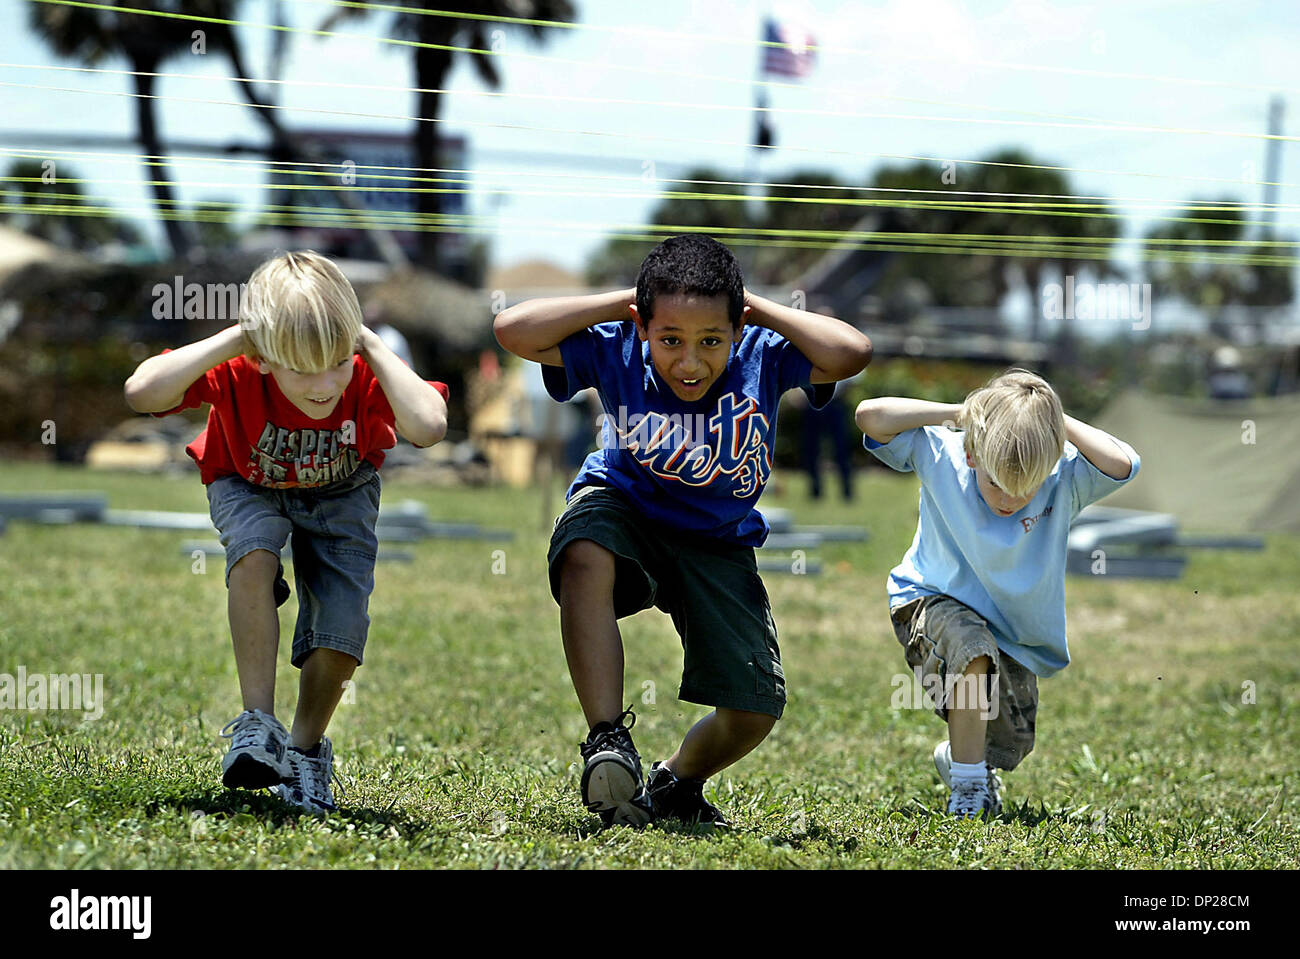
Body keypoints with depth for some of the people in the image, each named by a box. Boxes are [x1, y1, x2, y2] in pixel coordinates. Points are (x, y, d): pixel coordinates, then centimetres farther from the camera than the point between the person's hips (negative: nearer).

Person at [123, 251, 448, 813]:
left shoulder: (367, 380, -34)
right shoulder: (237, 374, -36)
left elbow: (428, 426, -54)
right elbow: (142, 393, -50)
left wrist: (370, 345, -45)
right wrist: (233, 339, -47)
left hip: (341, 494, 1)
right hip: (250, 487, -1)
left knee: (341, 629, -15)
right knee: (254, 556, -34)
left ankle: (306, 746, 13)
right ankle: (257, 726, -25)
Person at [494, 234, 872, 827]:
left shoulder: (763, 359, -21)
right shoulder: (617, 354, -20)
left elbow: (851, 353, -37)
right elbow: (514, 330, -27)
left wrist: (758, 308, -27)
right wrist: (621, 302, -25)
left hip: (718, 542, 1)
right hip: (624, 508, -1)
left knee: (756, 709, -8)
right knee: (585, 556, -40)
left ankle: (676, 781, 26)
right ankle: (608, 743, -32)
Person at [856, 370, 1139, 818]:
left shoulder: (1064, 478, -23)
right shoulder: (940, 455, -24)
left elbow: (1123, 464, -42)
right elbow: (871, 415, -34)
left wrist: (1059, 423, -33)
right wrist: (958, 412, -32)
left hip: (1014, 630, 3)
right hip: (933, 602, -3)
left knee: (1009, 746, 5)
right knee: (974, 650, -36)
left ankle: (957, 756, 44)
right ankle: (968, 788, -17)